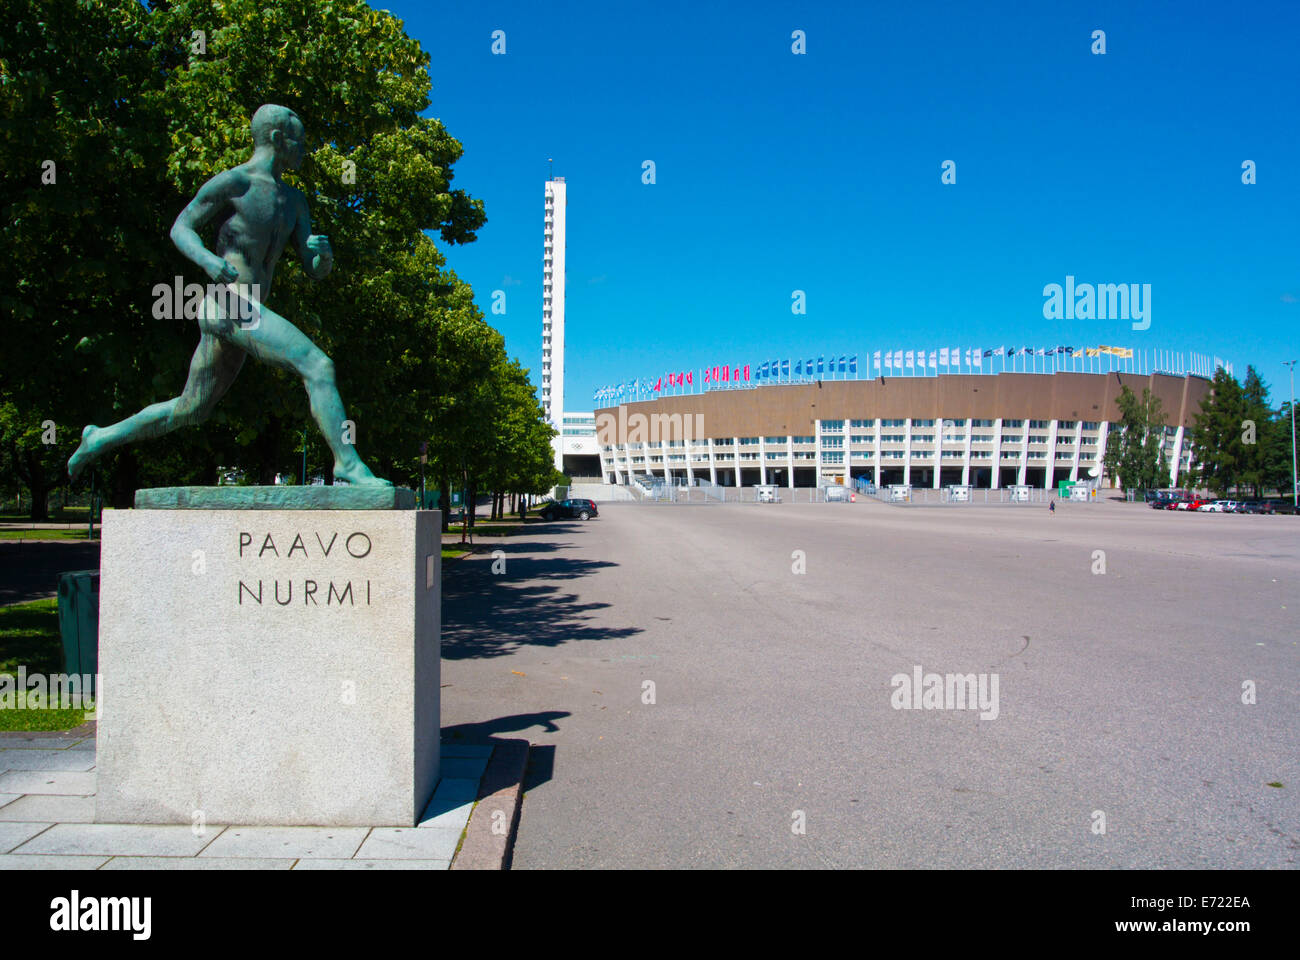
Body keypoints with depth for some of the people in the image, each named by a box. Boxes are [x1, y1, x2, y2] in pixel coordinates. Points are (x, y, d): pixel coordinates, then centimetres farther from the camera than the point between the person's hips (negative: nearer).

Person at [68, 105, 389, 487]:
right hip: (228, 306, -9)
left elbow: (315, 271, 17)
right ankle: (348, 464, -22)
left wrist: (323, 254, -7)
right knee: (319, 367, -21)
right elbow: (180, 228, 0)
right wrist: (208, 259, -20)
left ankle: (100, 438, 33)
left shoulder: (293, 200, 20)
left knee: (190, 409, 18)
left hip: (247, 312, 9)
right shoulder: (232, 181, -1)